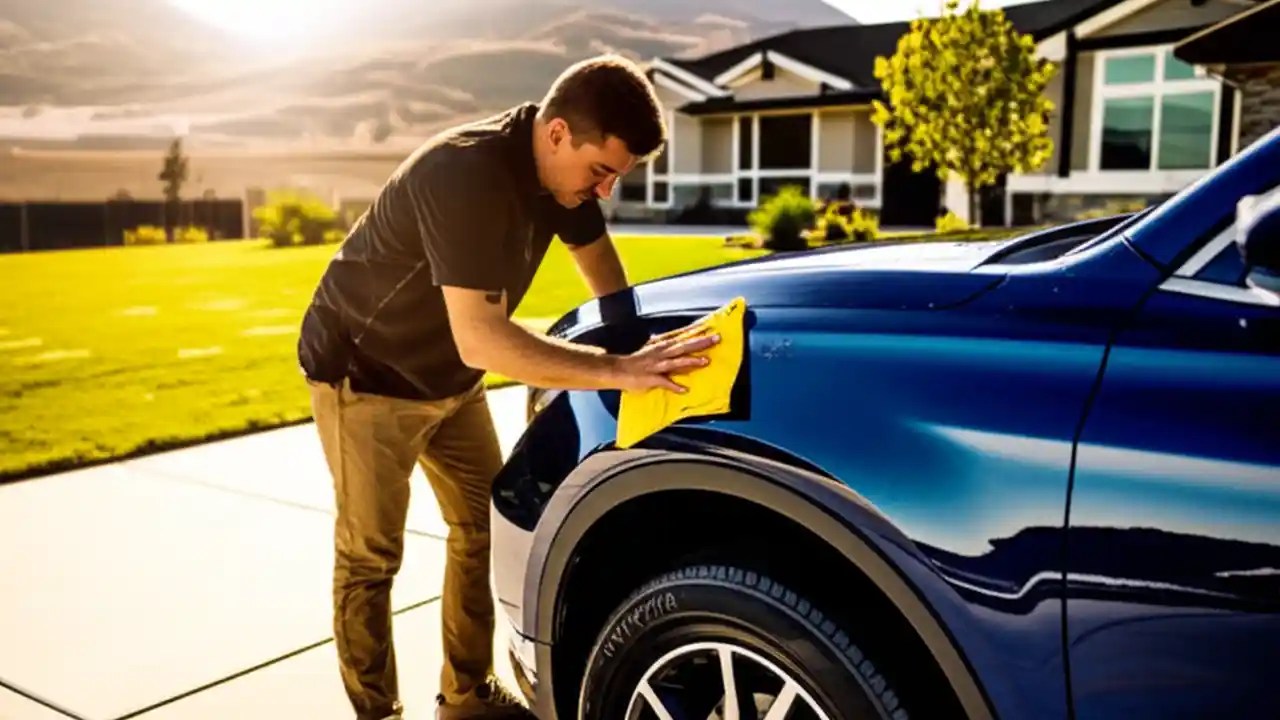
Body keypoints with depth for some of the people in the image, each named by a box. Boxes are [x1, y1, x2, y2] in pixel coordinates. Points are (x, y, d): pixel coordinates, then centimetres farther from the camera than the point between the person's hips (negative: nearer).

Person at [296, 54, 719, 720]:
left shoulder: (560, 164, -11)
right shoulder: (467, 174, -35)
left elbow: (596, 254, 5)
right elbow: (481, 339, -42)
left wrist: (637, 347, -10)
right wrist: (616, 370, -44)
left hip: (448, 376, 8)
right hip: (365, 374, -8)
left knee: (484, 530, 10)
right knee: (370, 557, -1)